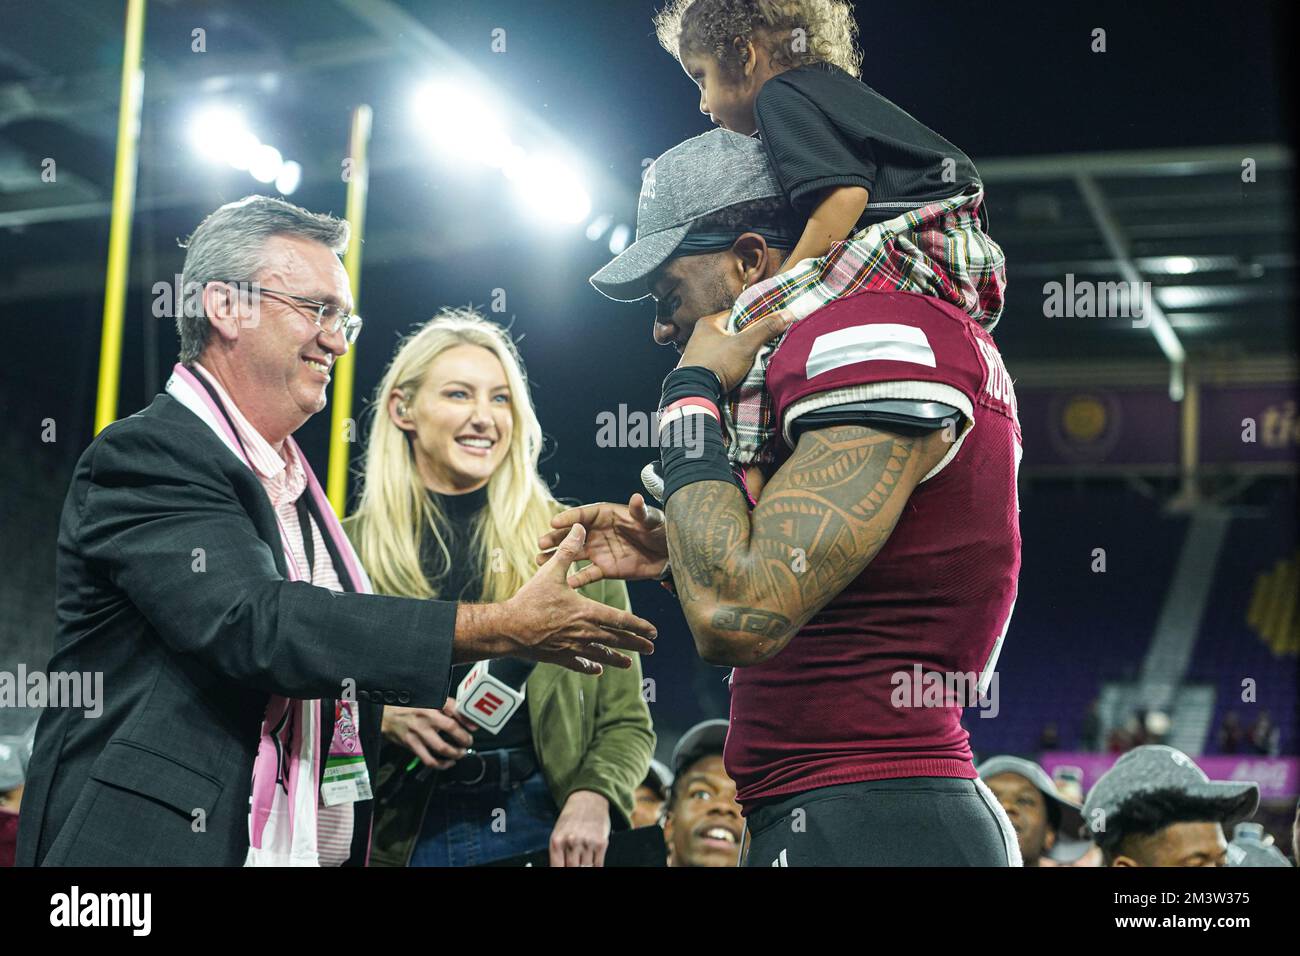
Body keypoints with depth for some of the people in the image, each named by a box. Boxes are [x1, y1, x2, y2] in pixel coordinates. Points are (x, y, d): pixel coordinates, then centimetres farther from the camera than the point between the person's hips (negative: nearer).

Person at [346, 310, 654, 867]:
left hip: (542, 826, 0)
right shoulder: (351, 550, 3)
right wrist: (379, 717, -13)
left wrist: (593, 798, -14)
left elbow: (626, 720, 3)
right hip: (399, 837, 1)